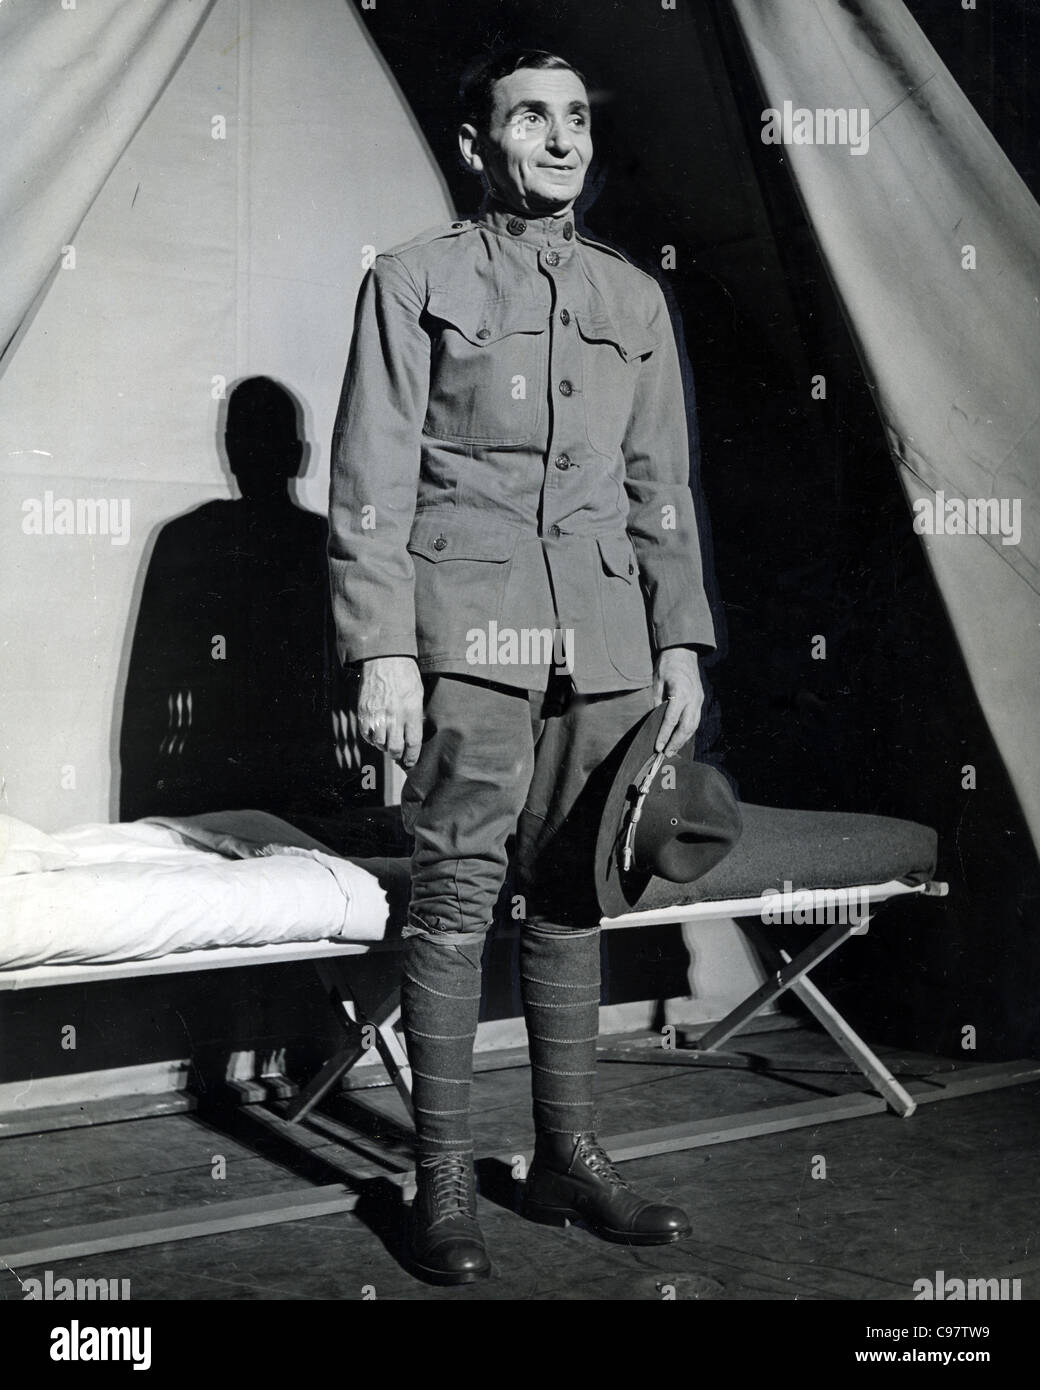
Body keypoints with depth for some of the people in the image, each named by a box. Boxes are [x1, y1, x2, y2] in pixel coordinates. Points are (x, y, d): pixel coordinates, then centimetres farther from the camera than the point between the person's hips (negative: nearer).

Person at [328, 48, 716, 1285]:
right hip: (467, 627, -4)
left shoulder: (634, 300, 17)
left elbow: (662, 486, 17)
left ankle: (568, 1157, 18)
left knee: (570, 898, 8)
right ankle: (444, 1178, 6)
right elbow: (370, 483, -2)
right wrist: (383, 648, -10)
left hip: (604, 637, 4)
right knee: (455, 895, -4)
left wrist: (680, 640, 9)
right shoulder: (415, 281, 5)